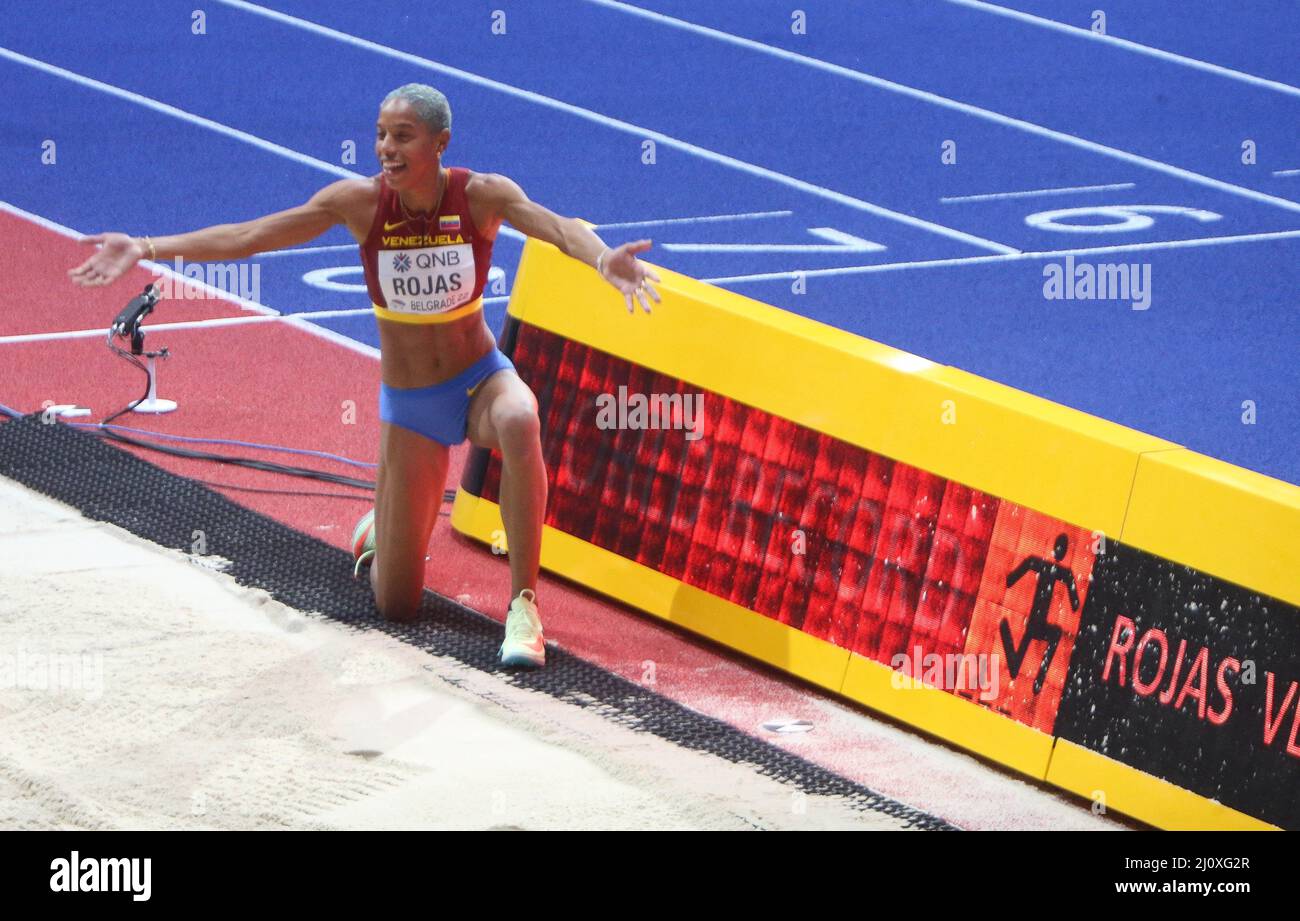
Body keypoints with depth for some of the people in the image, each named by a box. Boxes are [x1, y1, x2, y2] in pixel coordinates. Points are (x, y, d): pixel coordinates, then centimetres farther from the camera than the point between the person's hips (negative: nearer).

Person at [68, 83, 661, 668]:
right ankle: (378, 533, 42)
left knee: (519, 422, -42)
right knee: (396, 606, 2)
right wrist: (147, 250, -18)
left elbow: (556, 227, -35)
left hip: (481, 378, -1)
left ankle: (523, 606, -31)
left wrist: (602, 259, -57)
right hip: (409, 402, 1)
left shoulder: (481, 195, -17)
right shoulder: (361, 202, -13)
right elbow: (250, 236, -12)